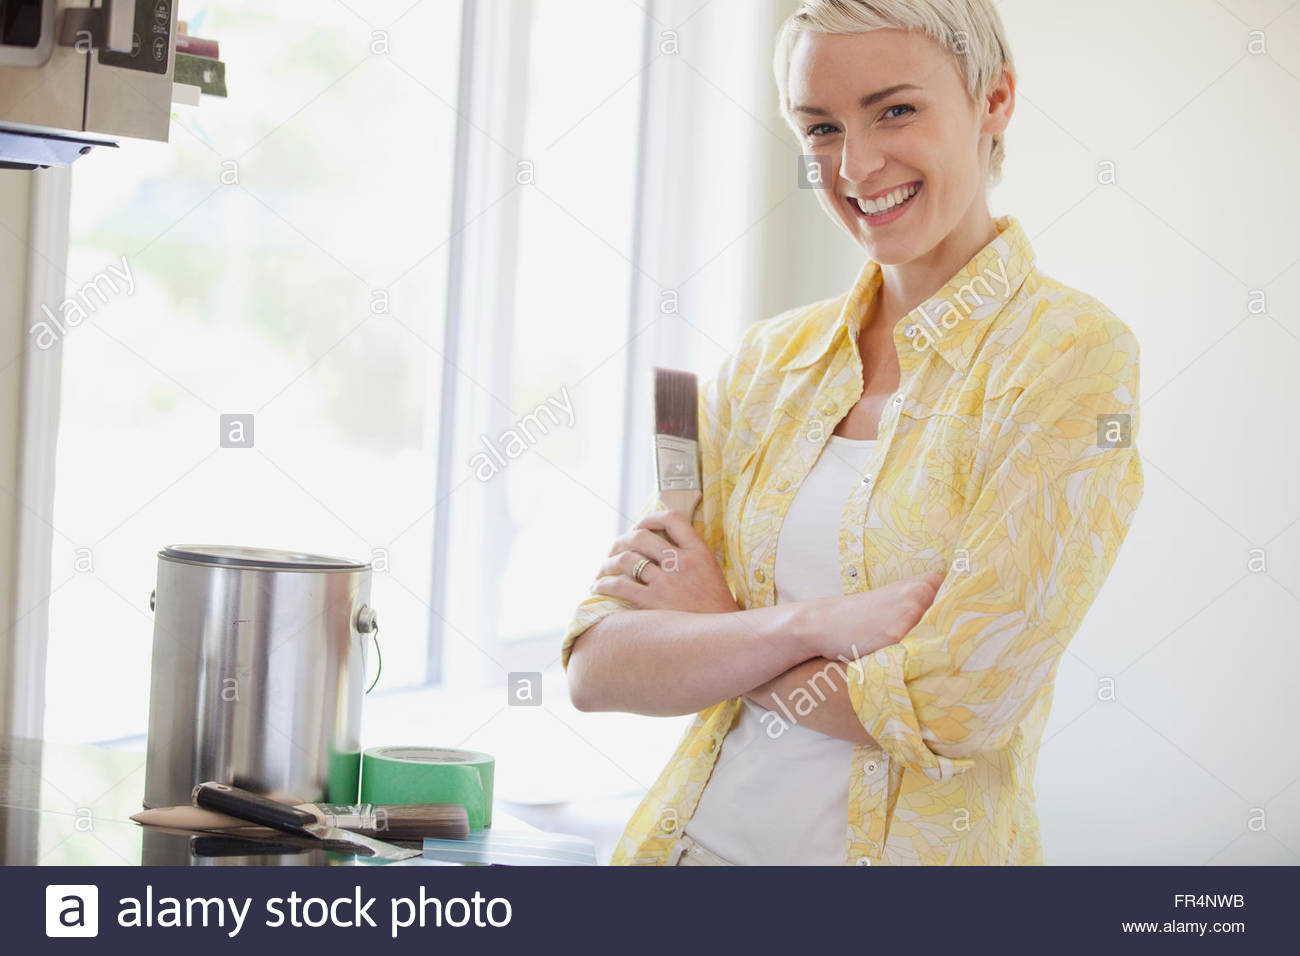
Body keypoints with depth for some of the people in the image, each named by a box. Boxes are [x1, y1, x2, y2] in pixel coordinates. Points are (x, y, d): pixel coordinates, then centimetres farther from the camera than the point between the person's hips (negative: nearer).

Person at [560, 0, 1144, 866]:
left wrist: (709, 632, -8)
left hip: (916, 846, -4)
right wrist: (806, 624, -20)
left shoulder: (1074, 356, -12)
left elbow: (953, 708, -20)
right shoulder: (769, 360, 2)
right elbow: (597, 667, -5)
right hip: (699, 836, 4)